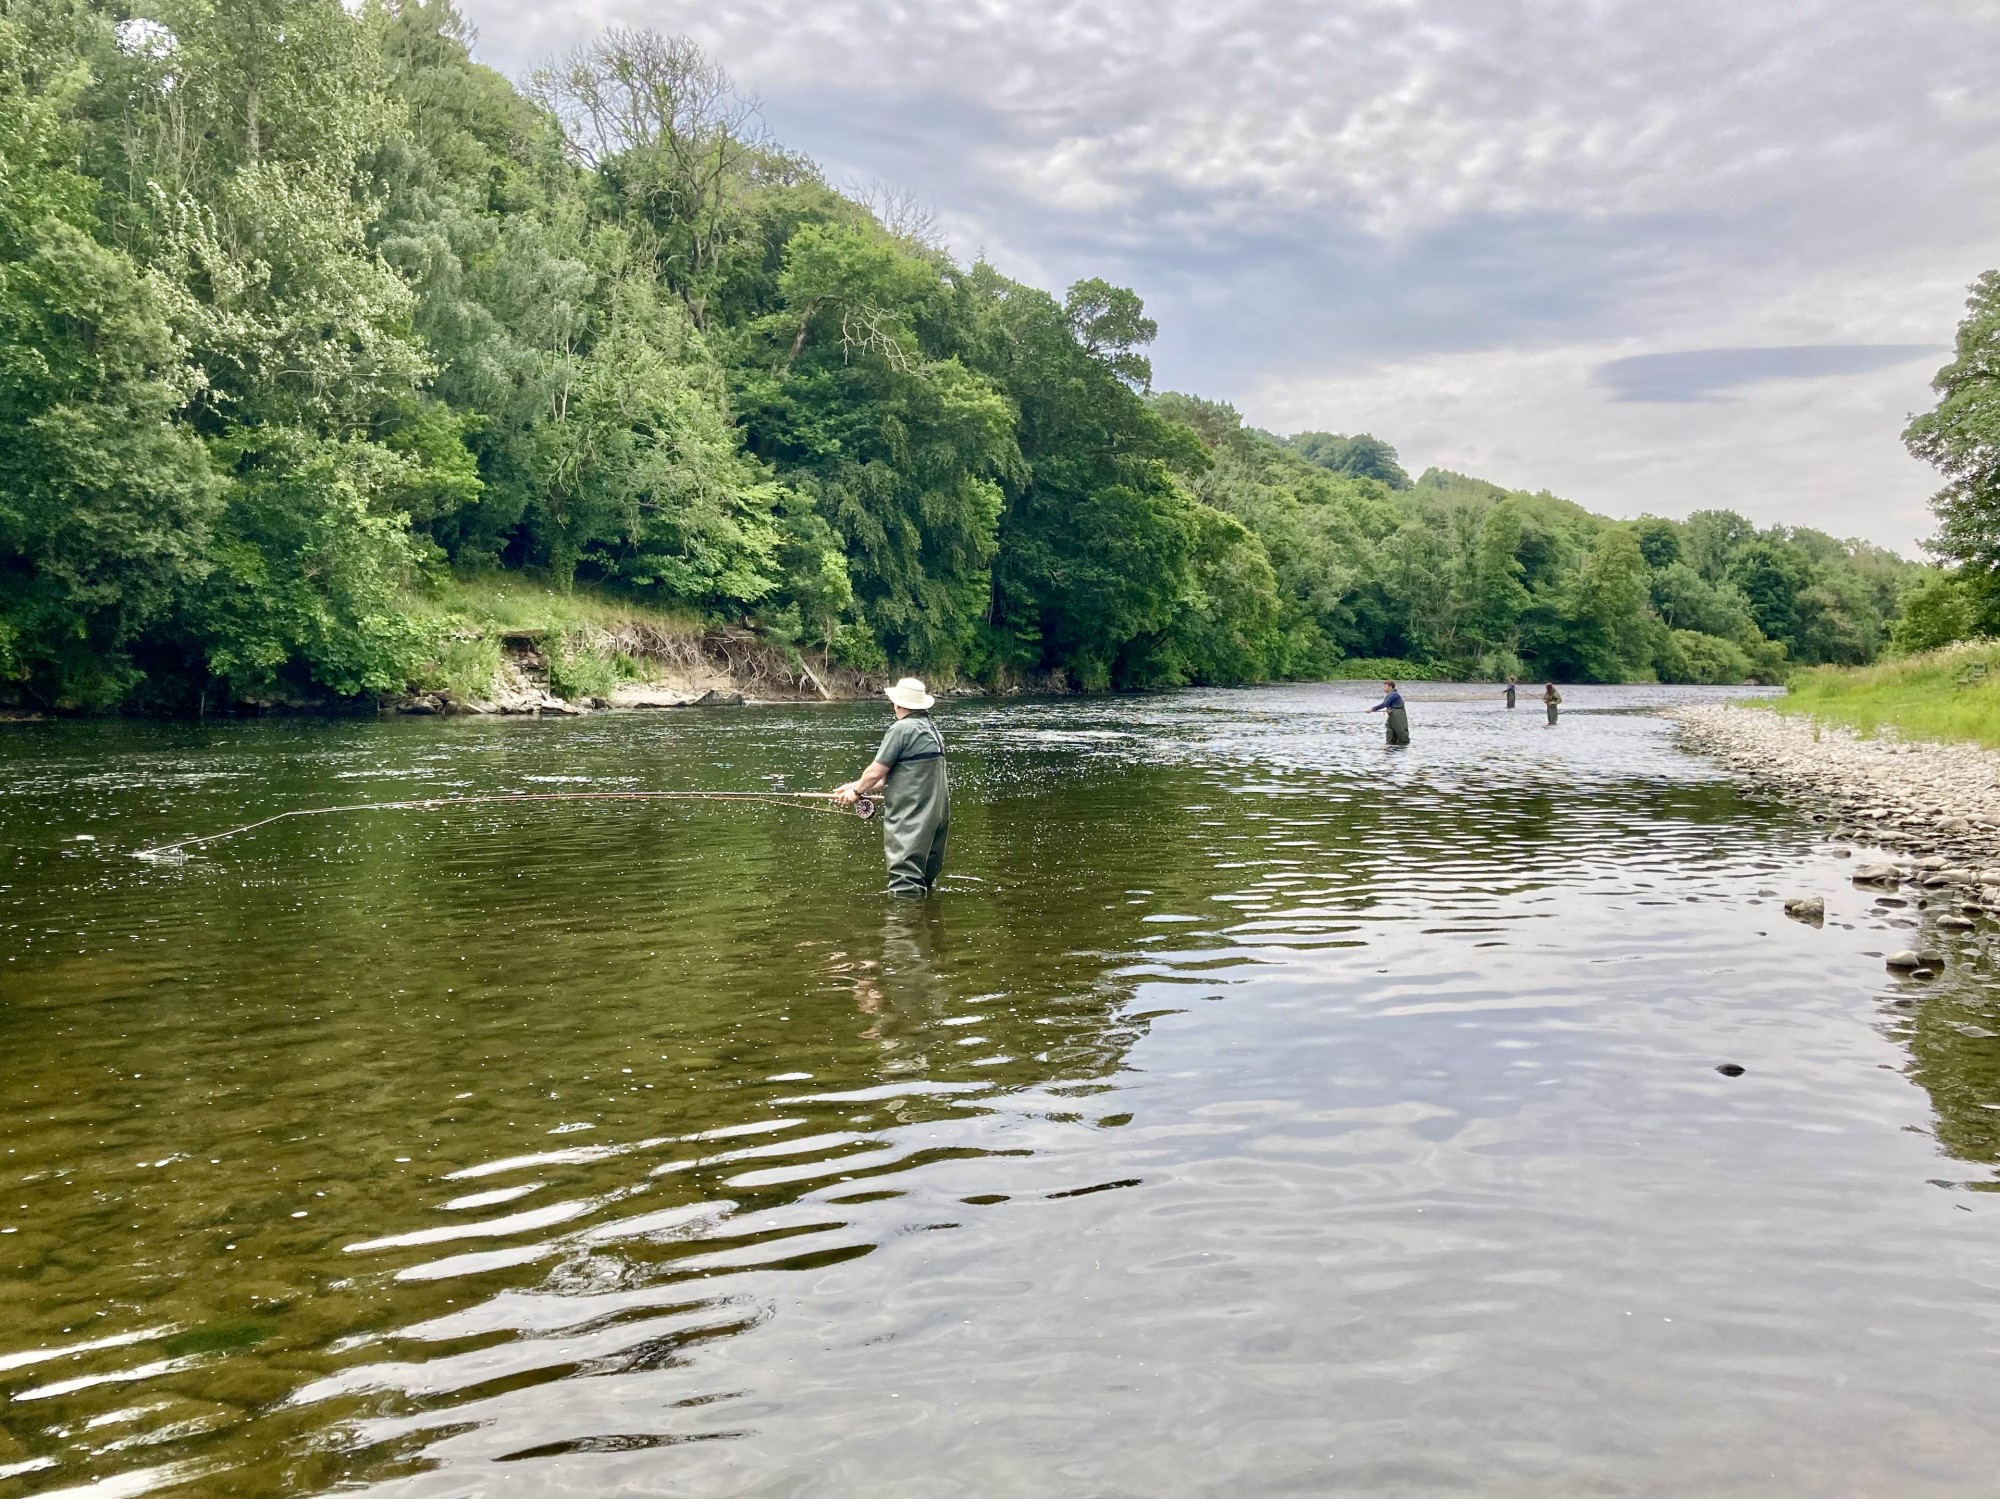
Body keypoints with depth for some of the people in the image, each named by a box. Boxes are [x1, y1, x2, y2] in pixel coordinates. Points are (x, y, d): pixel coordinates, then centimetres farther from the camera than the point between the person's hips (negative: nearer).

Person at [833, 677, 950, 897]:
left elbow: (876, 772, -11)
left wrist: (856, 790, 9)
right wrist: (858, 787, 20)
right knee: (925, 879, 17)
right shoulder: (932, 730, 16)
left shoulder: (902, 729, -13)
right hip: (937, 812, 10)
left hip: (910, 818, -9)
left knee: (905, 883, -8)